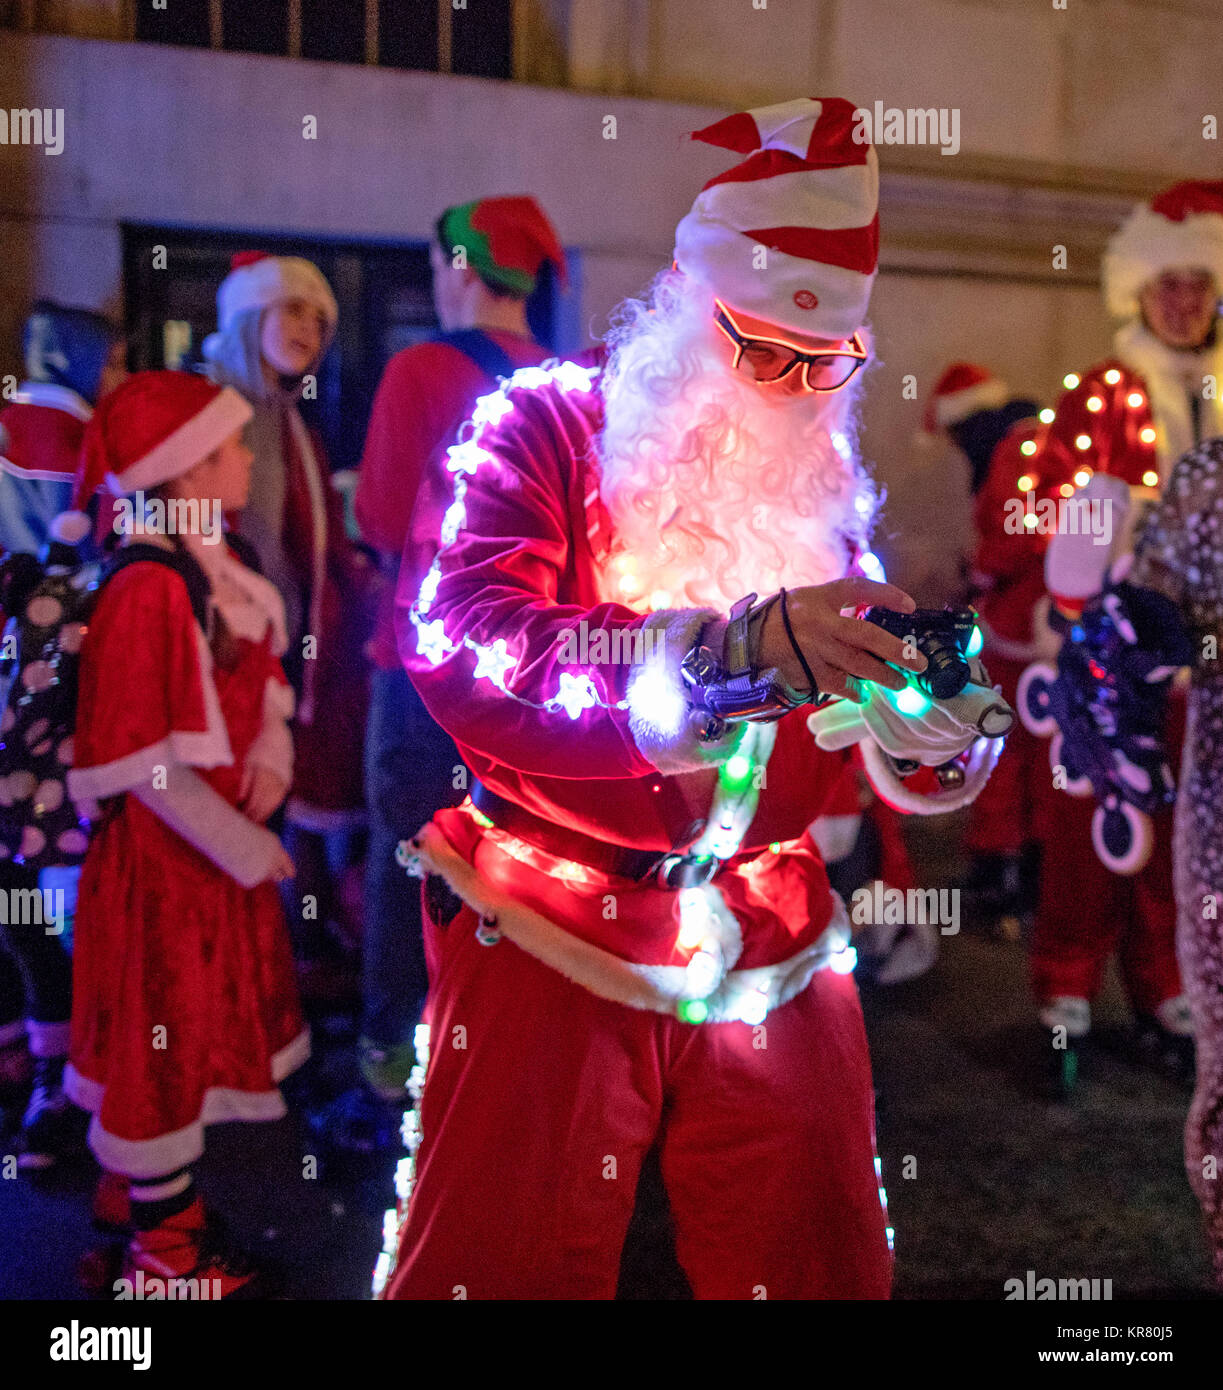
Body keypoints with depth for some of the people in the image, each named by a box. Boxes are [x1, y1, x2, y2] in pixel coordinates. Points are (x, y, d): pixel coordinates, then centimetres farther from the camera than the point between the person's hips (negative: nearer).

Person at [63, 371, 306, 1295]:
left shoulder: (219, 567, 5)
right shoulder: (148, 587, -23)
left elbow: (262, 676, 14)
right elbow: (141, 761, -23)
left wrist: (272, 757, -6)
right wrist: (247, 851, -17)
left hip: (228, 836, 8)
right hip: (163, 851, -8)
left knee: (204, 1034, 20)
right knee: (164, 1041, 7)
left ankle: (179, 1205, 39)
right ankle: (164, 1249, 26)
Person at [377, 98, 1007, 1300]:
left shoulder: (823, 478, 10)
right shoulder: (539, 426, -6)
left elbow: (856, 723, 13)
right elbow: (461, 650, -22)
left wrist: (932, 732, -12)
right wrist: (734, 648, -31)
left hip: (771, 944, 5)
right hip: (550, 942, -4)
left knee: (821, 1266, 14)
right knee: (506, 1267, 4)